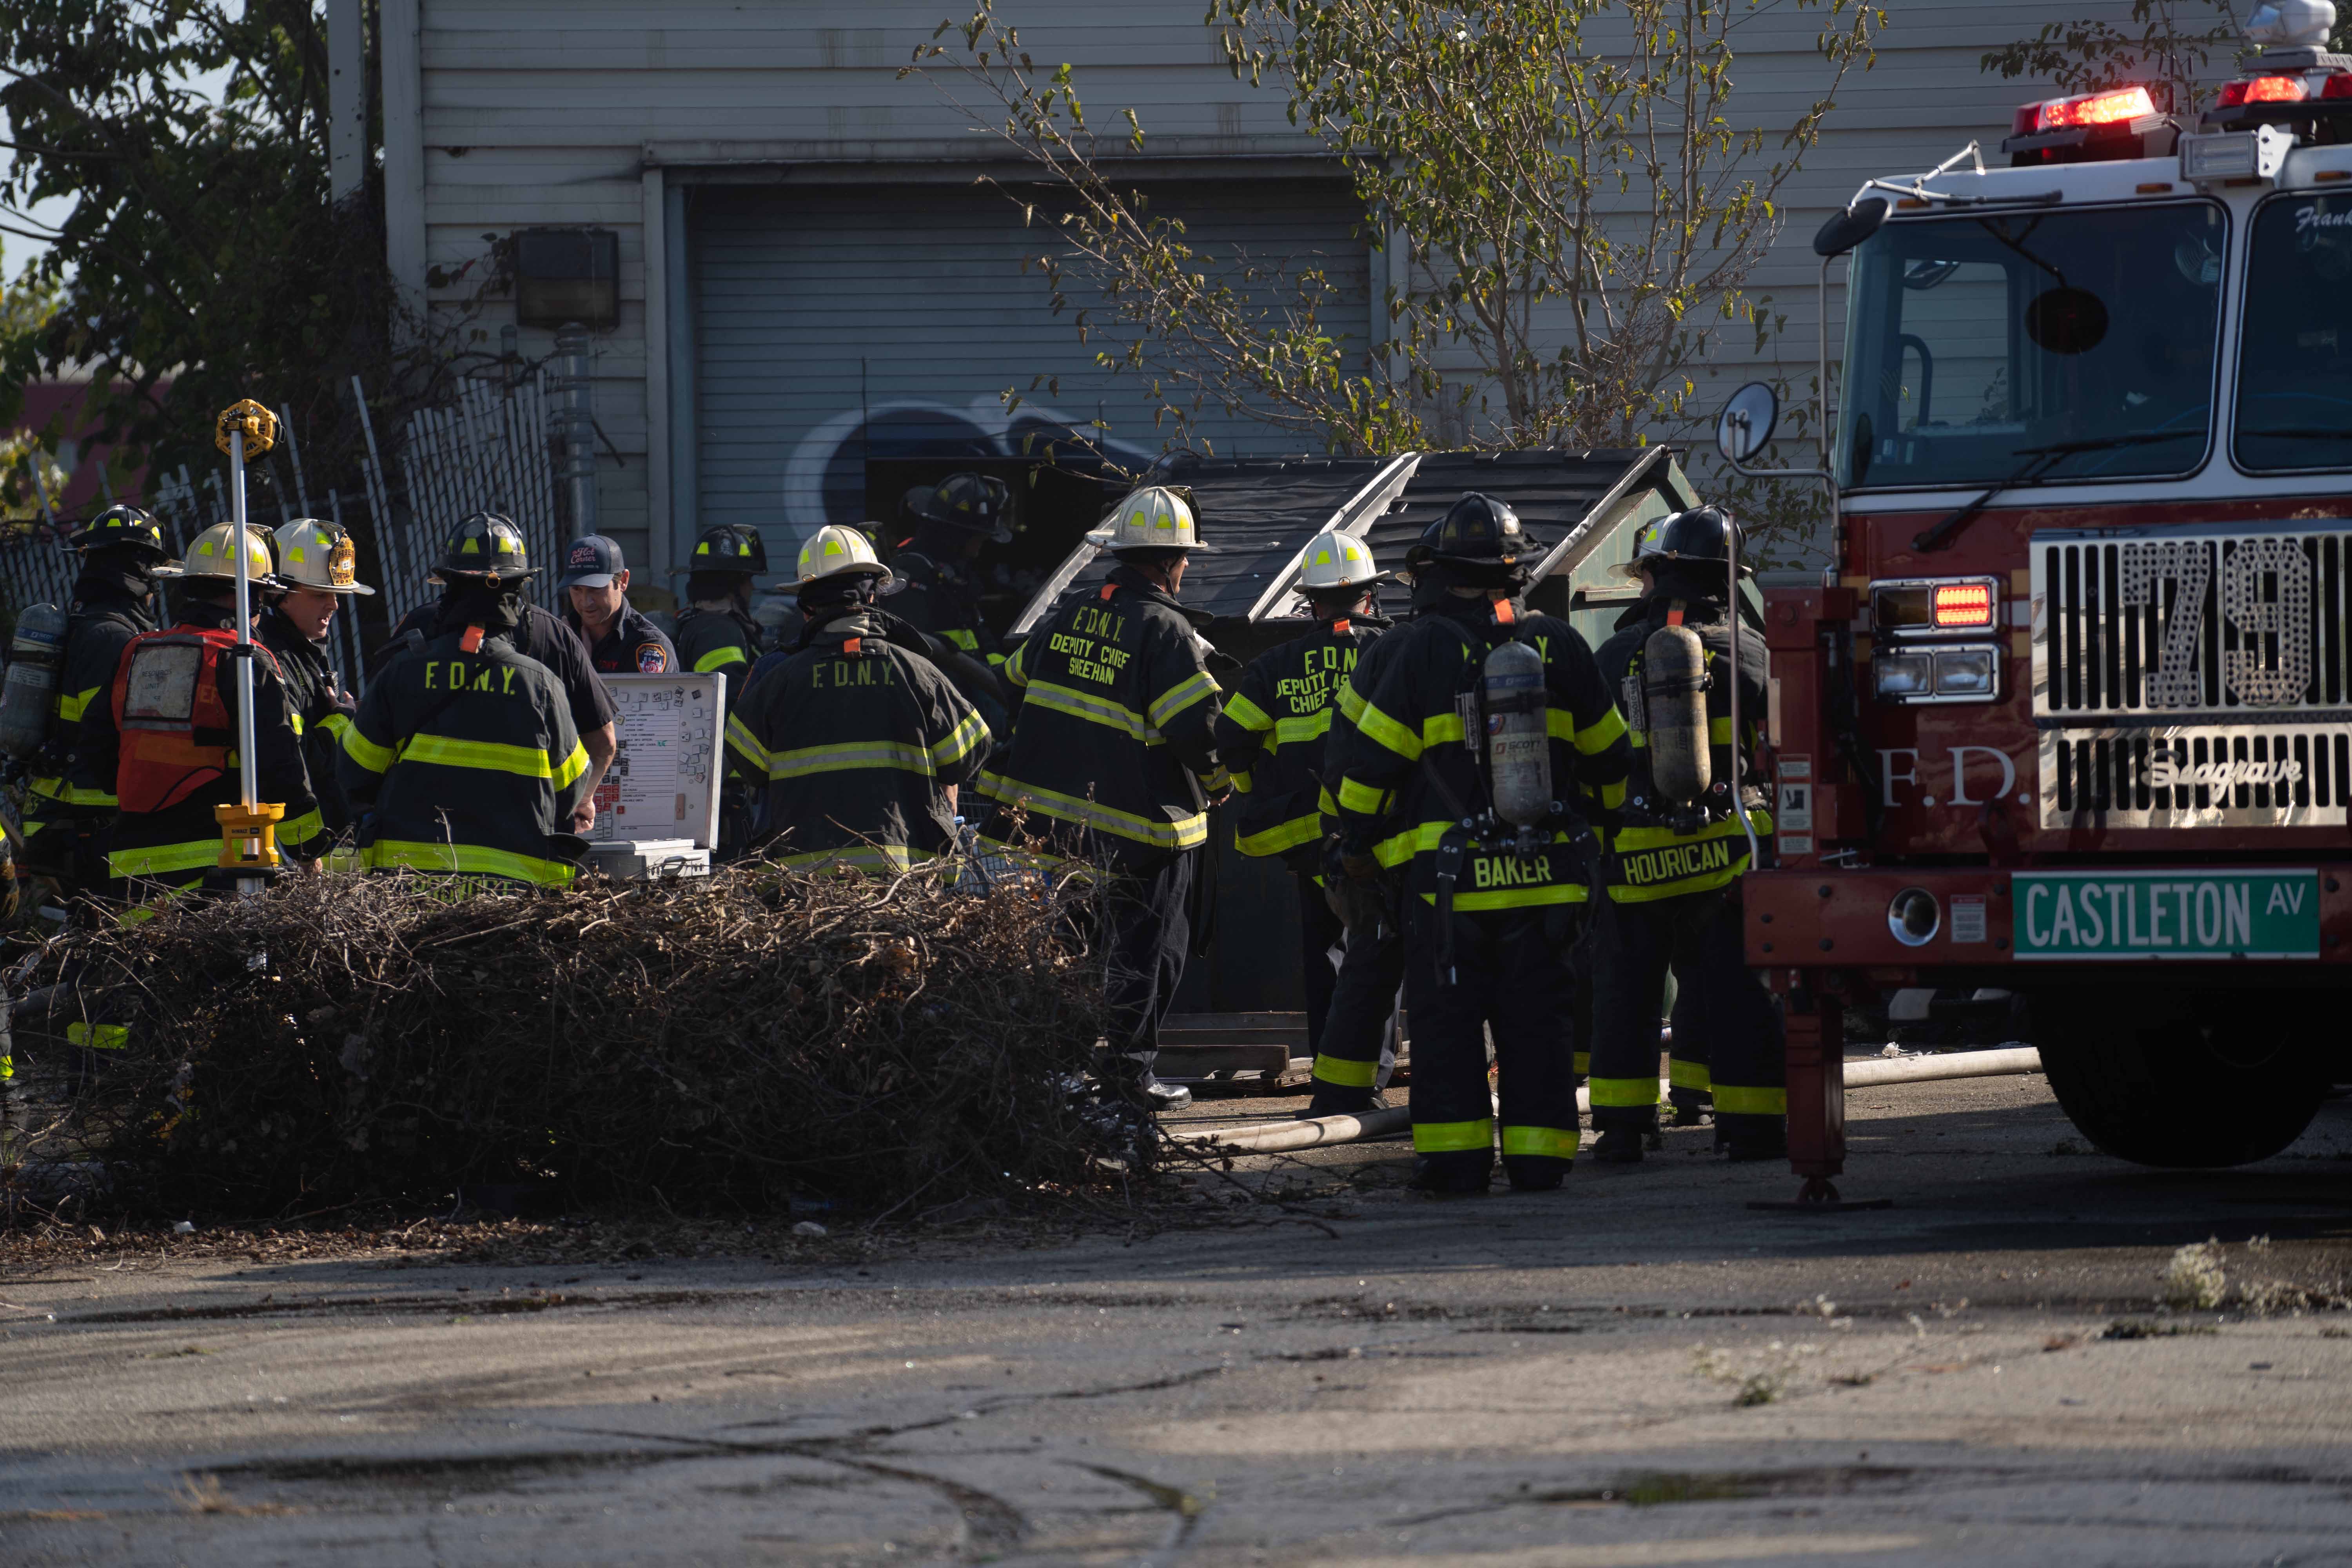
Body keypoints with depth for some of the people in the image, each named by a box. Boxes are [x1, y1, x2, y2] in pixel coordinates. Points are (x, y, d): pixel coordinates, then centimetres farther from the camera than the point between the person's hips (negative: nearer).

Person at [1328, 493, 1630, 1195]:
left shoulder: (1429, 646, -6)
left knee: (1447, 1019, 4)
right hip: (1545, 871, 3)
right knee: (1537, 1017, 7)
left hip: (1449, 871, -3)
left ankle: (1455, 1155, 2)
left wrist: (1358, 841, 9)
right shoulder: (1557, 644, 4)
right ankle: (1539, 1155, 5)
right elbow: (1607, 752, 14)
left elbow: (1374, 754, -4)